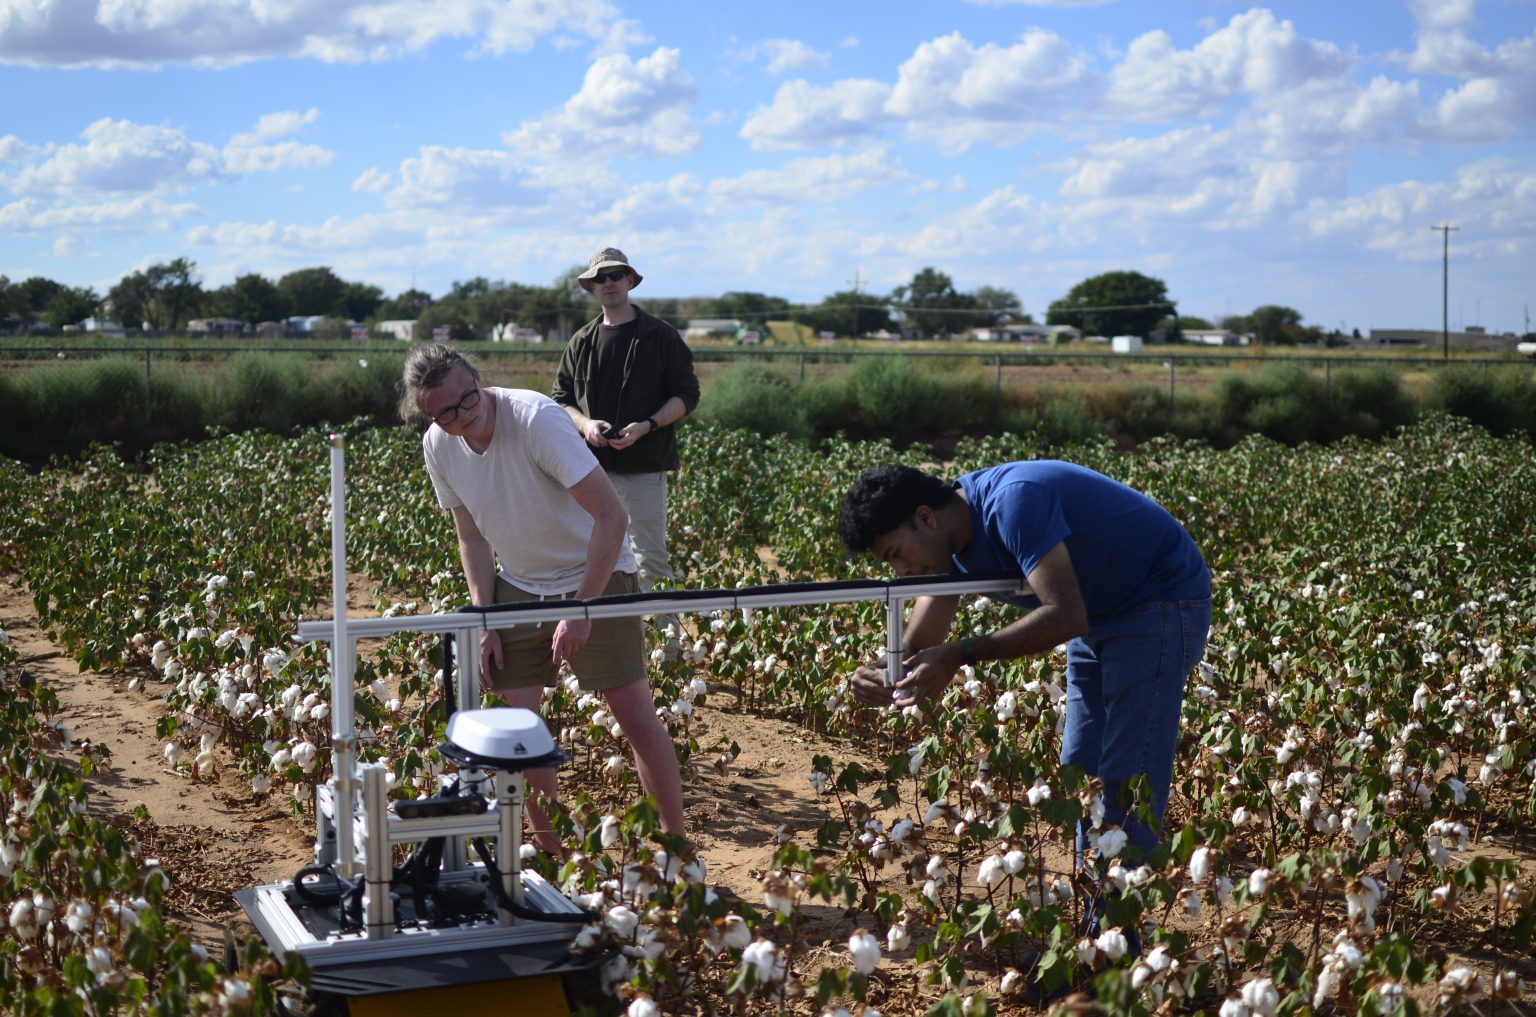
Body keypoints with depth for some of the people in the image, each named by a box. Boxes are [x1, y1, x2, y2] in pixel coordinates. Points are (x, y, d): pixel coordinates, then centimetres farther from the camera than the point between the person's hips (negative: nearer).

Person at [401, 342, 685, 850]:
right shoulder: (438, 447, -9)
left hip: (597, 576, -5)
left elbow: (611, 515, -28)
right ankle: (550, 850, 15)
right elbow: (473, 539, 5)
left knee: (634, 711, -8)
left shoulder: (536, 418, -28)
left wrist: (581, 609, -28)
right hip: (519, 585, 5)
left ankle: (676, 842, 5)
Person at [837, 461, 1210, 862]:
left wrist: (962, 654, -37)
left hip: (1160, 604, -10)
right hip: (1101, 615, 10)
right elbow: (918, 646, -2)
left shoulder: (1011, 501, -30)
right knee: (1080, 772, 12)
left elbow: (1065, 617, -36)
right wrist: (887, 679, -25)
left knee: (1124, 783, -12)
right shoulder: (951, 542, -2)